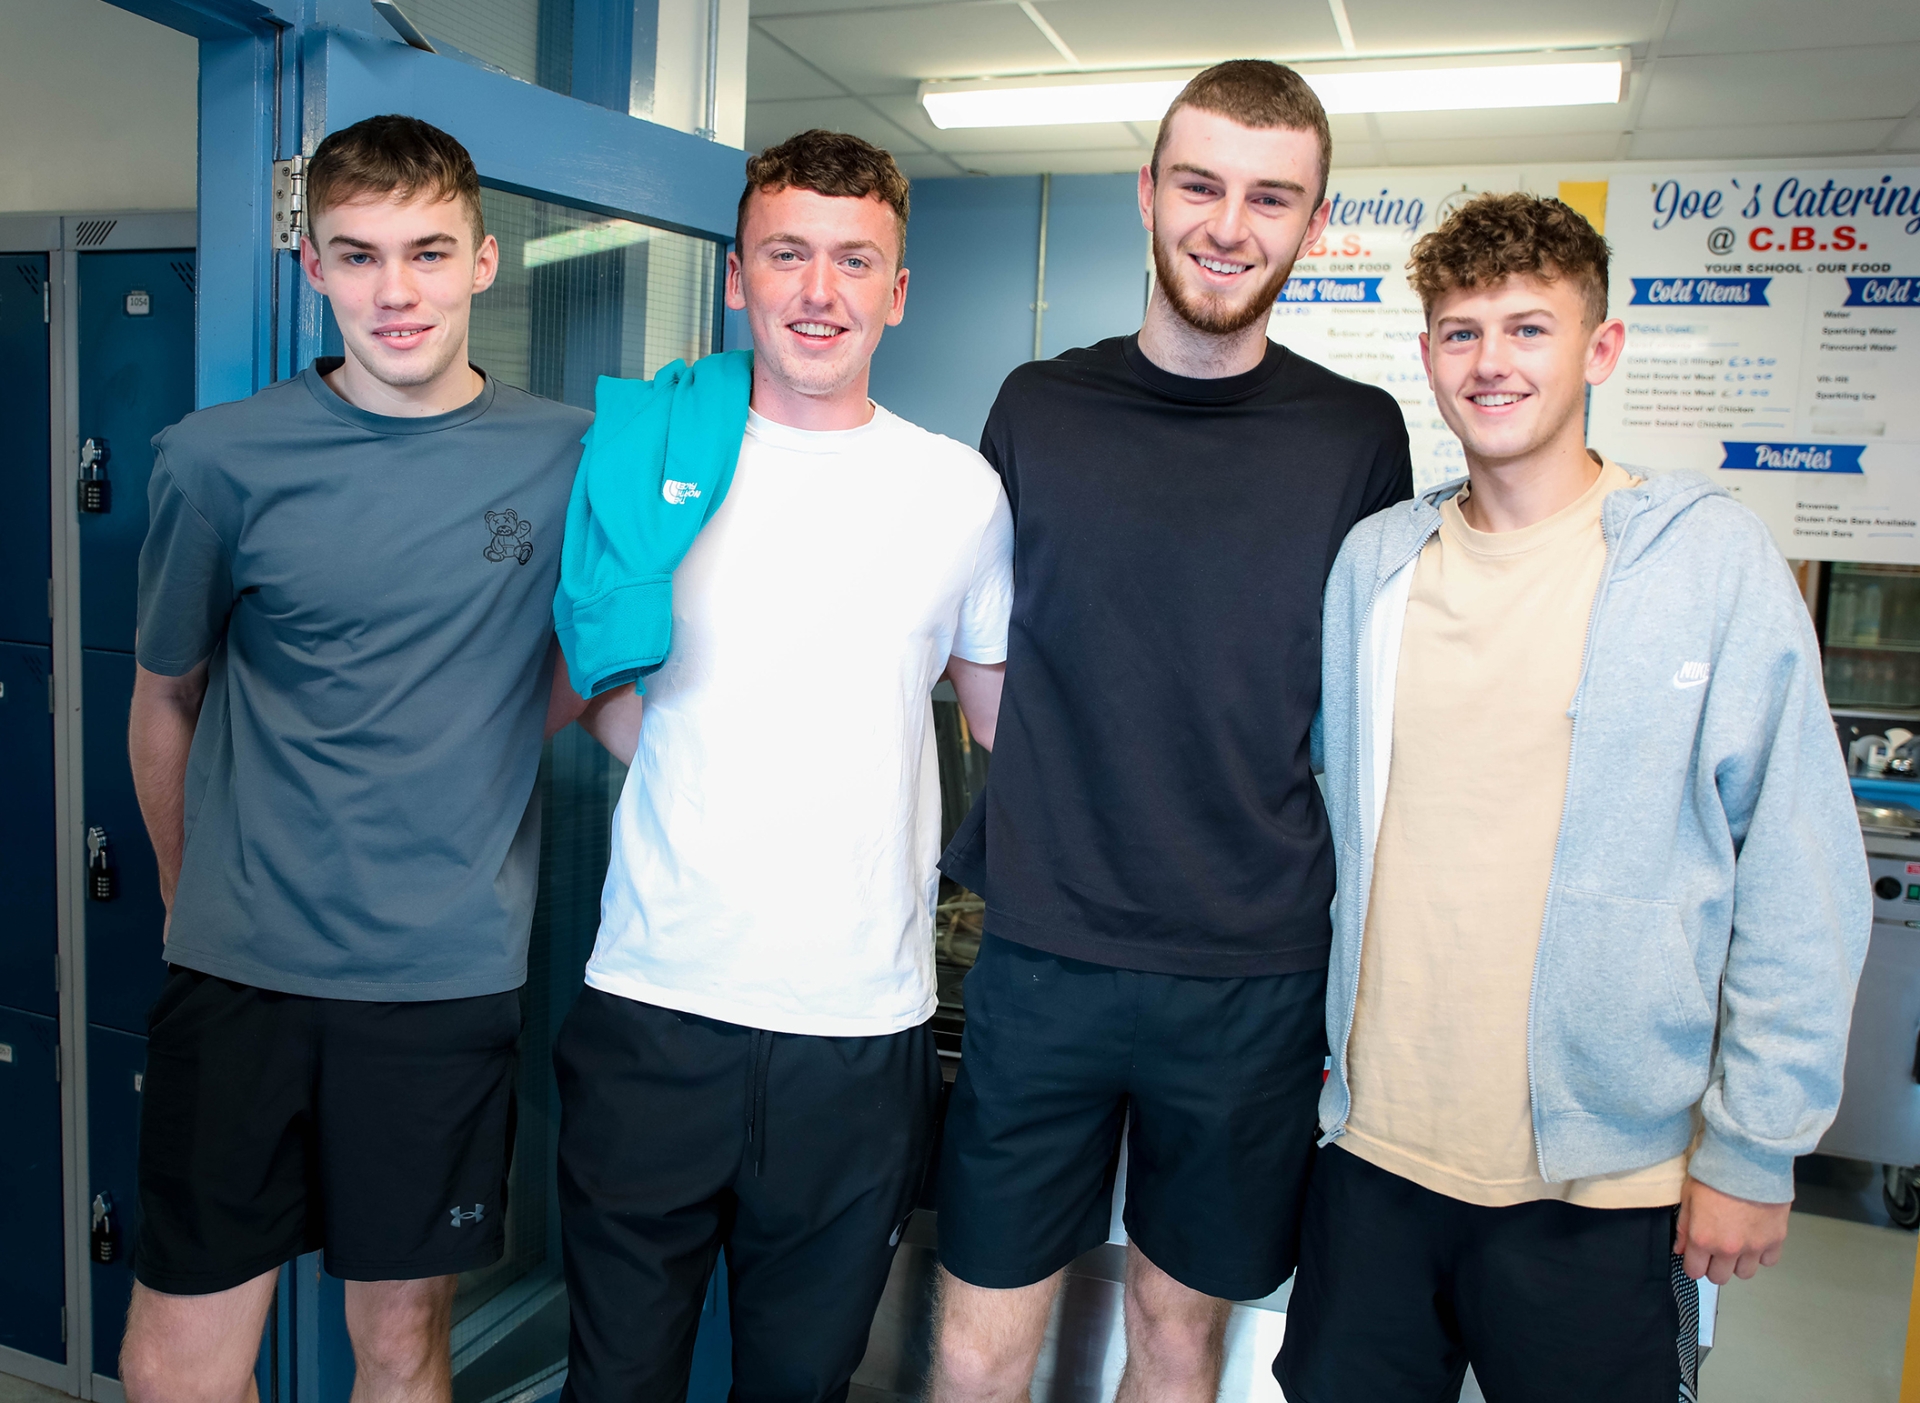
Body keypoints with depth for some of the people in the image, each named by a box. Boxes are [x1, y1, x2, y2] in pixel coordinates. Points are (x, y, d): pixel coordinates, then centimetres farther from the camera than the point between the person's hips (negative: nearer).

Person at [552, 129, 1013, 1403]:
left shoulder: (961, 490, 4)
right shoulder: (653, 456, 3)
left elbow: (1010, 722, 14)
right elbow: (602, 693, 13)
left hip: (862, 1025, 1)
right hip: (653, 1008, 0)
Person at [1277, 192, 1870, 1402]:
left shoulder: (1716, 561, -8)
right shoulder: (1375, 561, 3)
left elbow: (1801, 883, -7)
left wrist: (1754, 1151, -7)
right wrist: (1337, 1054, 12)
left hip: (1602, 1179, -3)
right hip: (1377, 1140, 4)